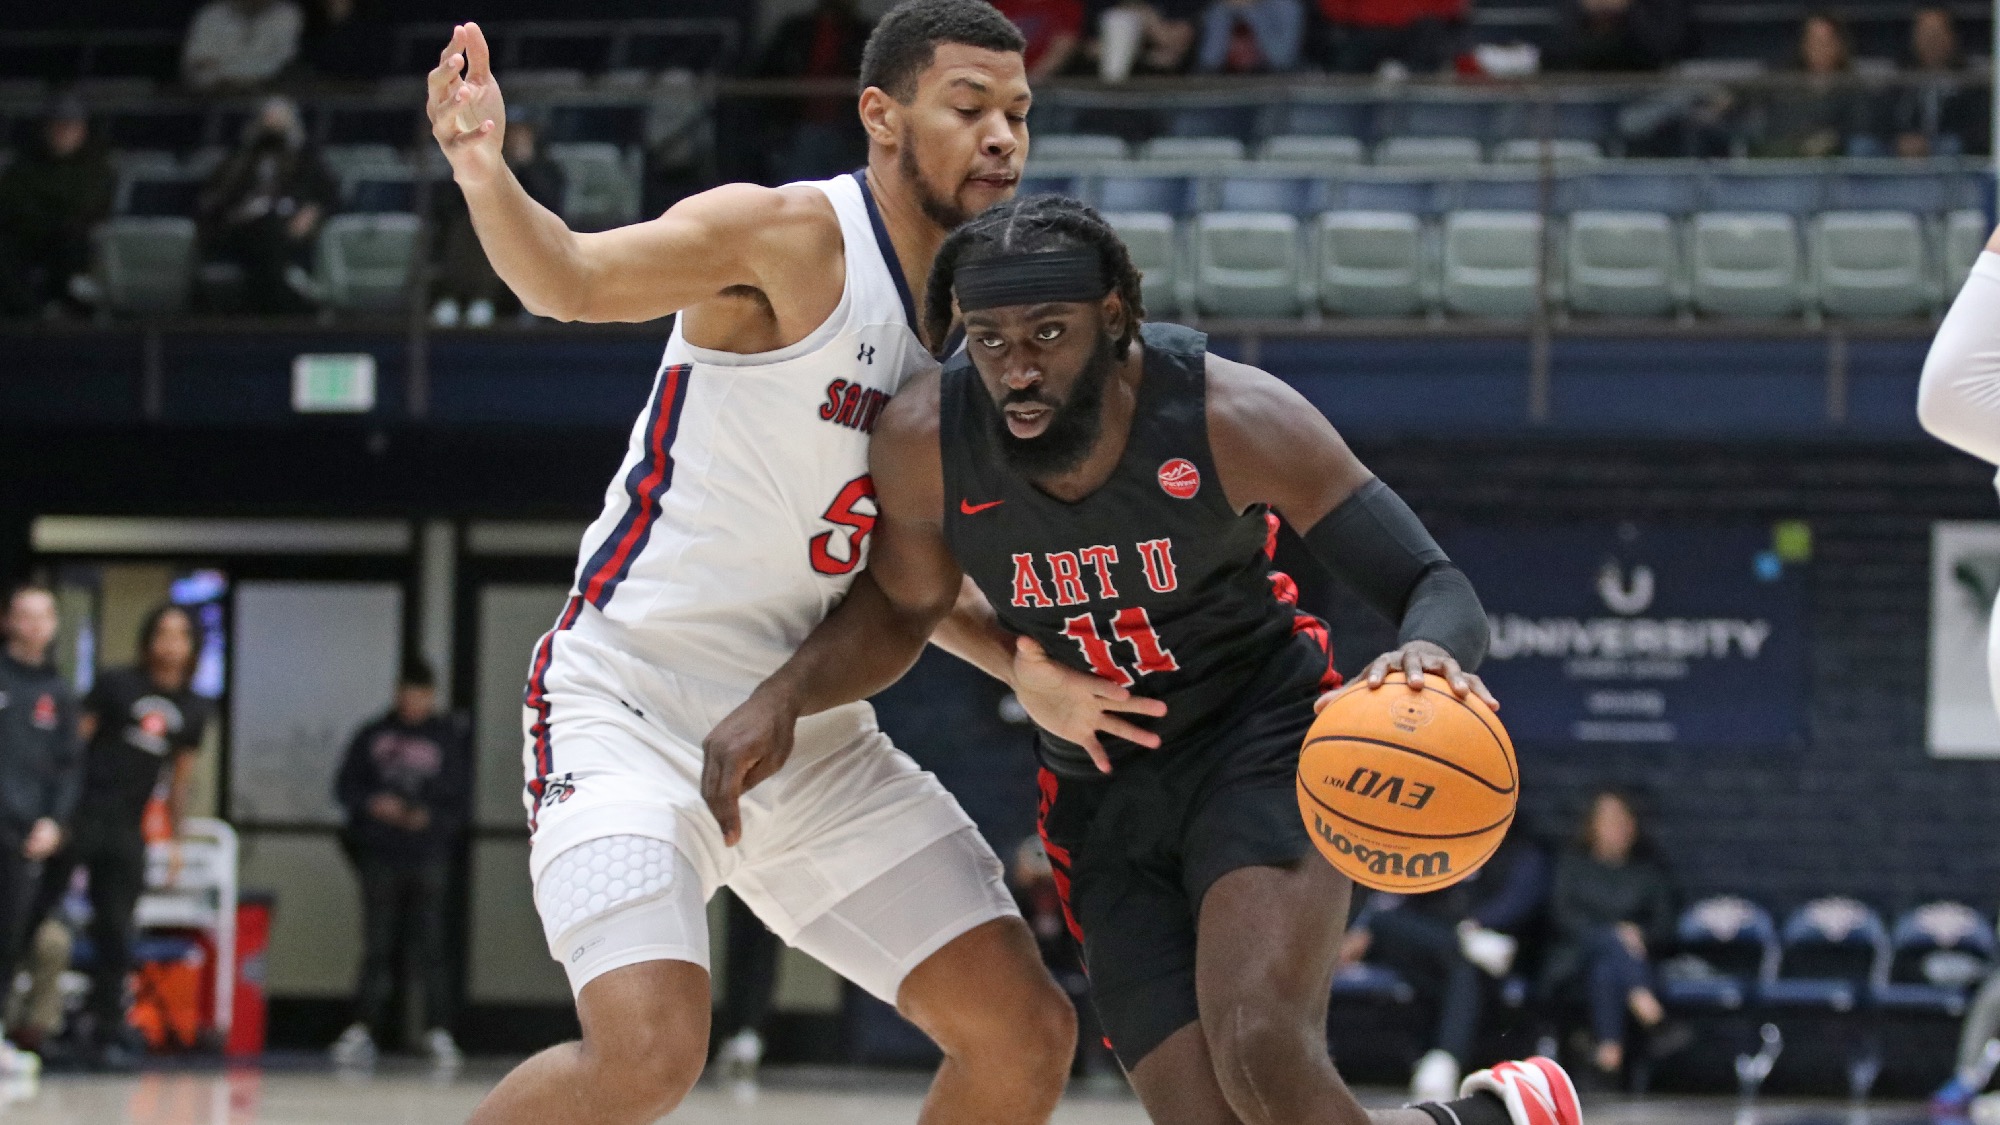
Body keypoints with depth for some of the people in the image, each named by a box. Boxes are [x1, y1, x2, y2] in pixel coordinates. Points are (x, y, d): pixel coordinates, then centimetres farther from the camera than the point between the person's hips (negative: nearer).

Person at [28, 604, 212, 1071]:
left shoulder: (194, 709, 11)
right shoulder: (116, 685, -2)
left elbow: (180, 778, 18)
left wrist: (175, 839, 15)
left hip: (126, 831, 4)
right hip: (80, 816, -4)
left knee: (116, 932, 5)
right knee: (35, 908, -7)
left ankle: (106, 1032, 12)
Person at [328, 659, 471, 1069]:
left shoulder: (450, 739, 7)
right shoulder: (373, 737, 11)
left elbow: (461, 802, 7)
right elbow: (345, 786, 11)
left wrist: (430, 817, -10)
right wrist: (373, 804, -8)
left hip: (429, 855, -1)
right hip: (380, 855, 1)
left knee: (428, 947, -7)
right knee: (377, 948, 0)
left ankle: (438, 1032, -2)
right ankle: (363, 1029, 3)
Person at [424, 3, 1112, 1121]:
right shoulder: (792, 236, -12)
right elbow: (572, 277, -25)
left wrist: (1027, 670, 1)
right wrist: (485, 175, -45)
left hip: (810, 734, 8)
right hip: (635, 703, -8)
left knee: (1027, 1033, 3)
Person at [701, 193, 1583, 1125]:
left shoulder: (1233, 418, -23)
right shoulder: (923, 443, -15)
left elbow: (1436, 588, -21)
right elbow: (900, 612, 6)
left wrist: (1430, 653, -45)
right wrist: (781, 697, -13)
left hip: (1263, 743, -4)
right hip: (1103, 795, 4)